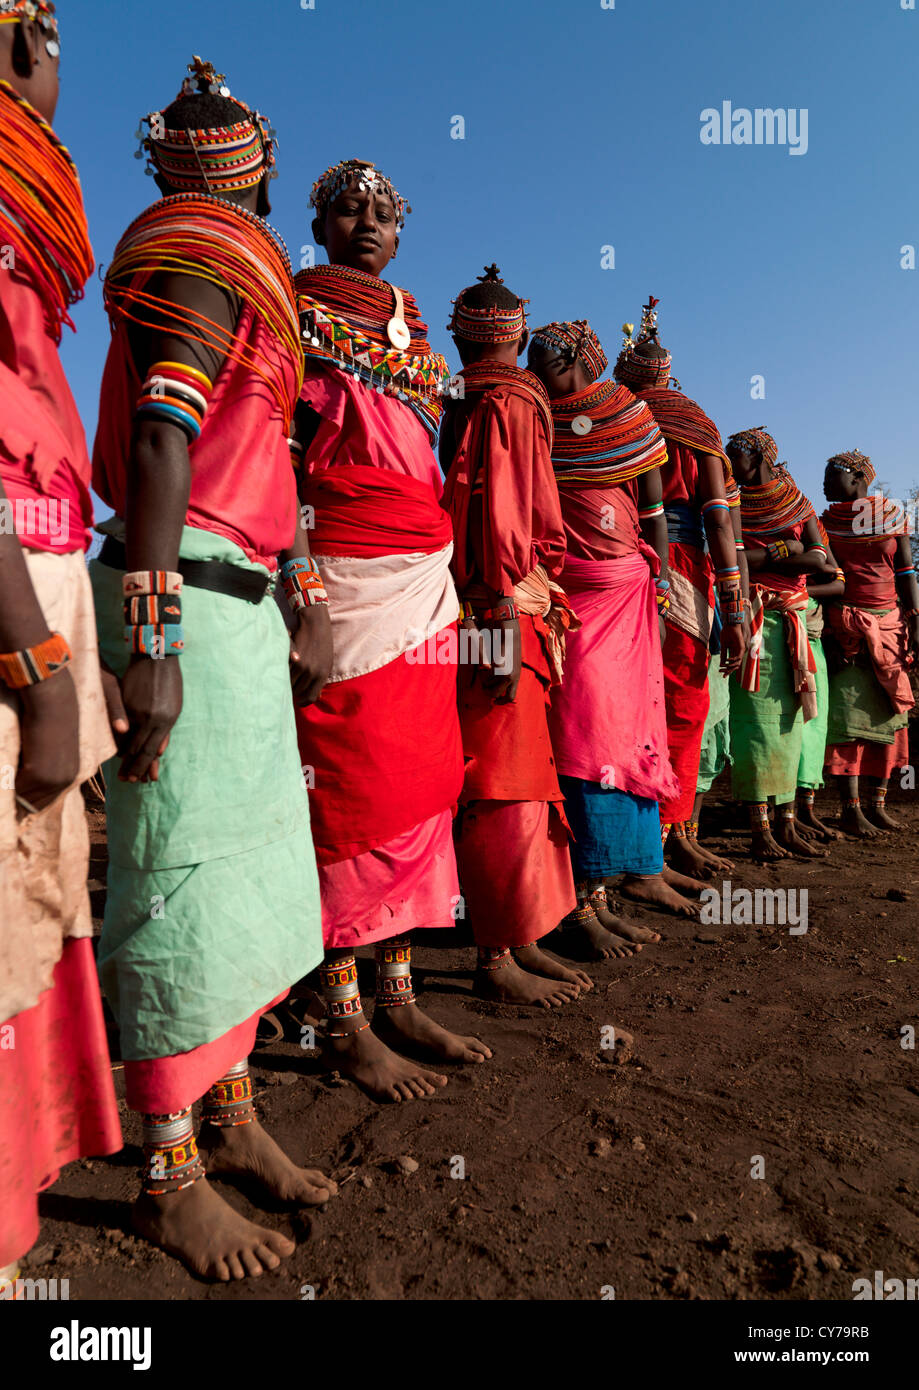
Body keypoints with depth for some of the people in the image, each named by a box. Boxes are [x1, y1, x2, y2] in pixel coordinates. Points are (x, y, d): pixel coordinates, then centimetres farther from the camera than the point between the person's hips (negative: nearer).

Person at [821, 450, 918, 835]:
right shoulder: (825, 523, 7)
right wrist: (828, 630, -7)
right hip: (845, 629, -2)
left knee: (887, 716, 3)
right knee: (849, 714, -8)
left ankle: (877, 804, 11)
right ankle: (851, 809, -6)